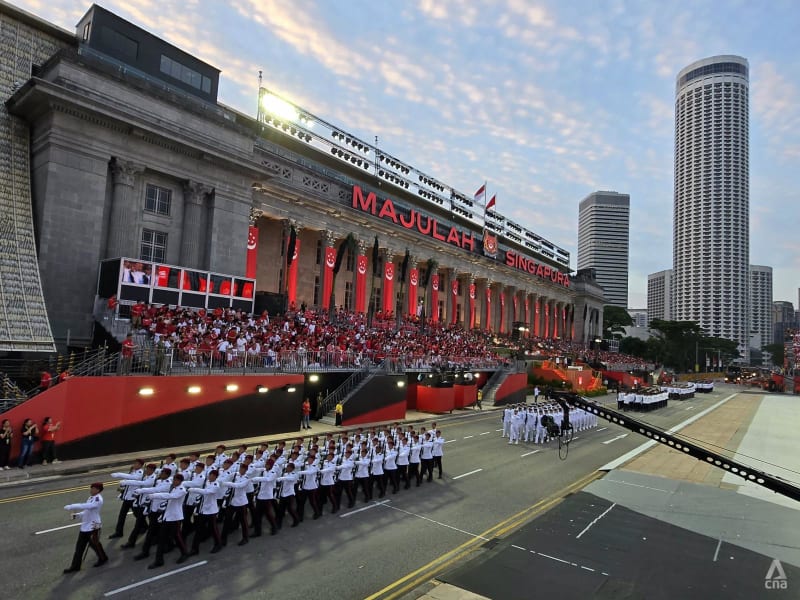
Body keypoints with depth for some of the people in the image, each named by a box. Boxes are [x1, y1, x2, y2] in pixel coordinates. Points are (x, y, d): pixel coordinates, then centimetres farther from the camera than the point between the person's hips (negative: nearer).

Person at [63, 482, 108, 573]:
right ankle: (75, 566, 25)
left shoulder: (98, 500, -21)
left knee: (94, 544, 7)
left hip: (93, 526, -9)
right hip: (85, 526, 9)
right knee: (79, 546, 12)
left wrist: (70, 507, -30)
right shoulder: (91, 498, 9)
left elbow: (85, 506, -34)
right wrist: (77, 515, 3)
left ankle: (103, 559, 29)